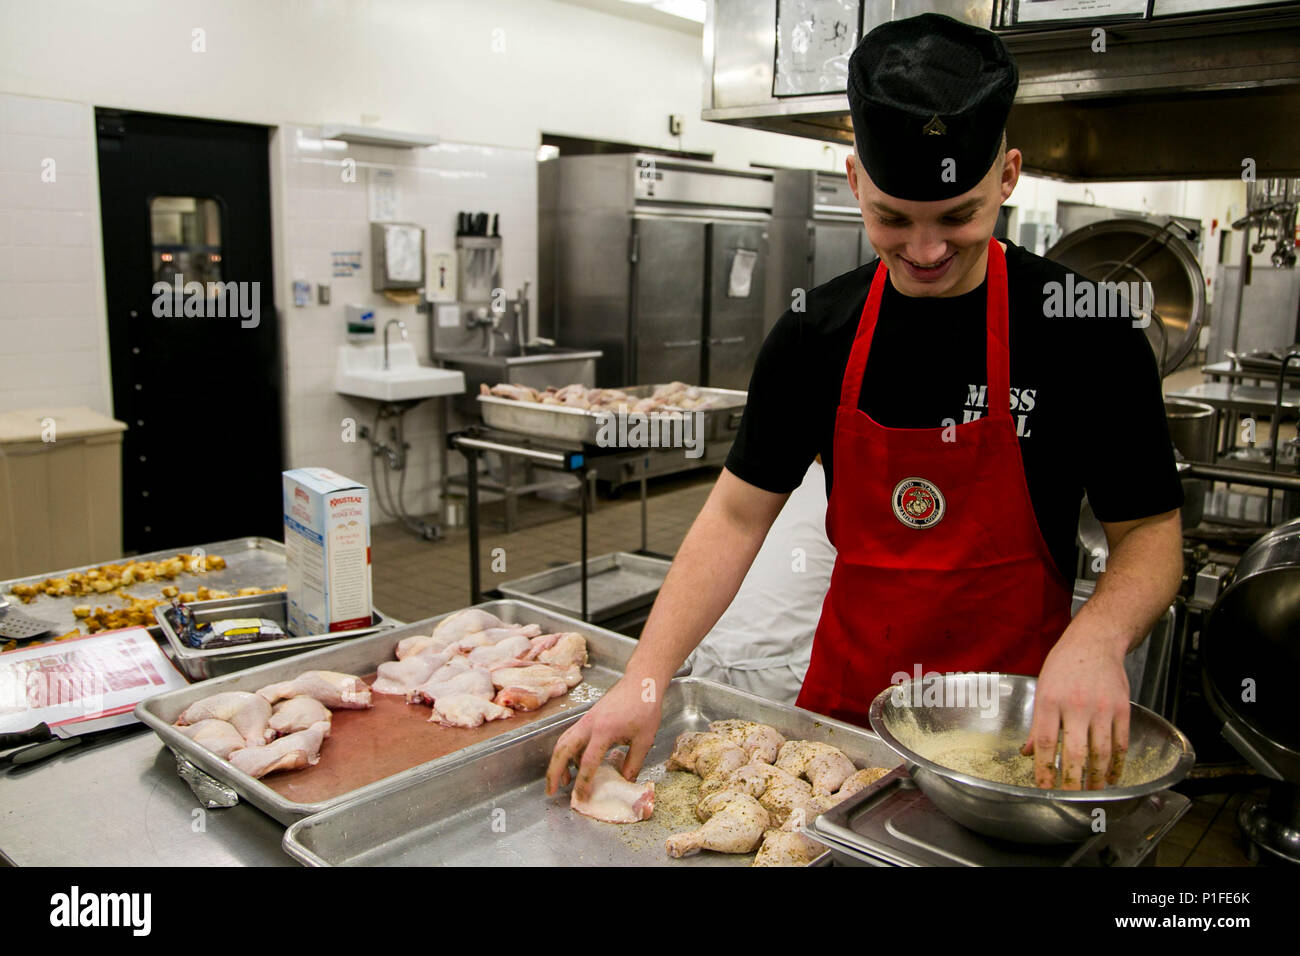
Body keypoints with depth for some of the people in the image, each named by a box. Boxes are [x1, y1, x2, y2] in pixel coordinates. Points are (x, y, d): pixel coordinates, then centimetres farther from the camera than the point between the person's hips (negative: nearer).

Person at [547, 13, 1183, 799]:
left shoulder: (1087, 329, -13)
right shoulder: (816, 331, -6)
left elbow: (1150, 534, -7)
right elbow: (737, 515, -5)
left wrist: (1097, 637, -28)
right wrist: (647, 676, -15)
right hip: (843, 699, 3)